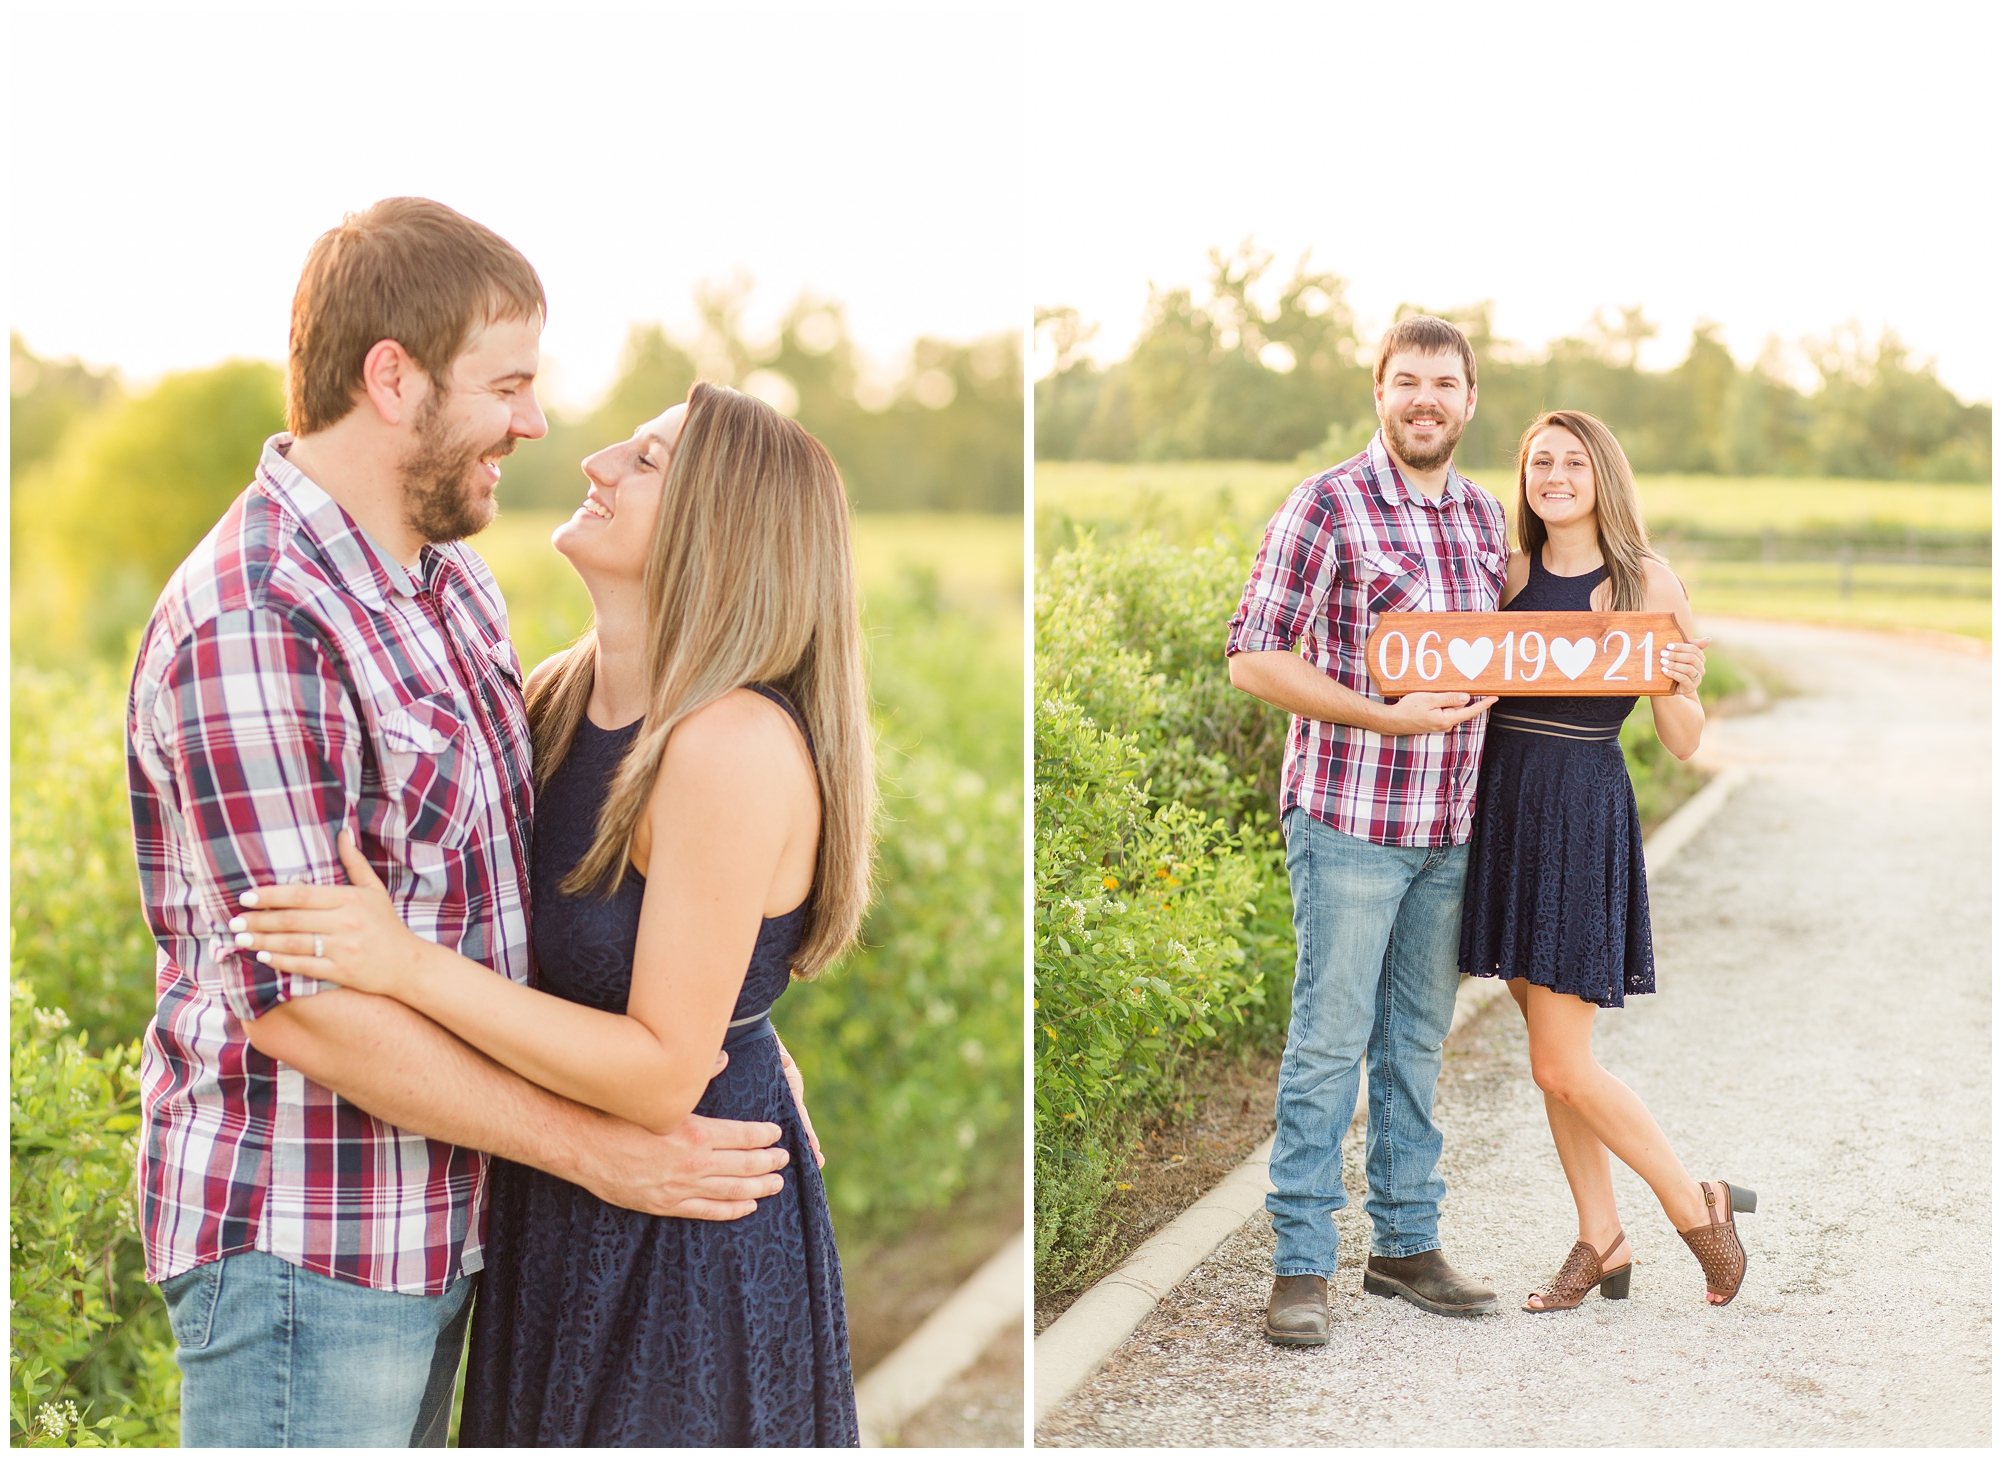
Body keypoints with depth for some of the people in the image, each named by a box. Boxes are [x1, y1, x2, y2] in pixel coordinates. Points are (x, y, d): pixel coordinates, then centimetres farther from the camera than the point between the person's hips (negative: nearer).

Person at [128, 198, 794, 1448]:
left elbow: (515, 848, 16)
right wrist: (595, 1151, -19)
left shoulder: (452, 581, 7)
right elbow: (294, 1001, -25)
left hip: (430, 1212, 9)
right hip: (303, 1244, -9)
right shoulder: (246, 630, -23)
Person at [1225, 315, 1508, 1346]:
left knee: (1417, 1040, 14)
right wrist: (1385, 717, -19)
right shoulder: (1326, 507, -8)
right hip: (1350, 817, -6)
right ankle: (1300, 1267, 8)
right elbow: (1254, 657, -12)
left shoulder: (1486, 516, 11)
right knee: (1330, 1040, -1)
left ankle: (1405, 1243, 26)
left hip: (1452, 825, 6)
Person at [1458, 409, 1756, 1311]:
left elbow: (1681, 745, -3)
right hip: (1500, 805, 5)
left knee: (1562, 1065, -5)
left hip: (1583, 814, -5)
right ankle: (1602, 1242, 25)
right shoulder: (1510, 575, 8)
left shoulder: (1647, 585, -5)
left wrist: (1681, 687, -22)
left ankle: (1696, 1204, 16)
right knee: (1551, 1054, 11)